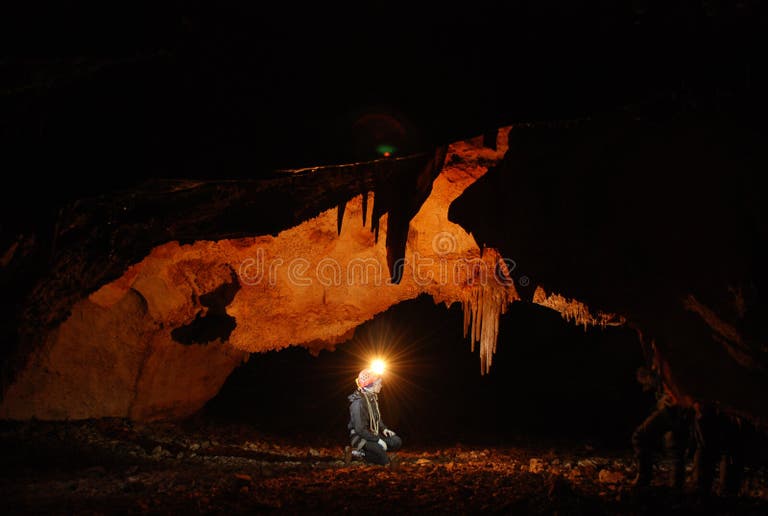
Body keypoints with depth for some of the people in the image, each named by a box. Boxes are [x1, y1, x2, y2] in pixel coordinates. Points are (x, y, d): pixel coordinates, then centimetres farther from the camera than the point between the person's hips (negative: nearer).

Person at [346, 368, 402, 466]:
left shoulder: (373, 398, 7)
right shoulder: (358, 402, -22)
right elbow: (360, 429, -25)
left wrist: (383, 428, 4)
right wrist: (378, 440, -22)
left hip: (372, 434, 10)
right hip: (359, 437, -10)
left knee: (397, 442, -5)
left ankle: (362, 452, -4)